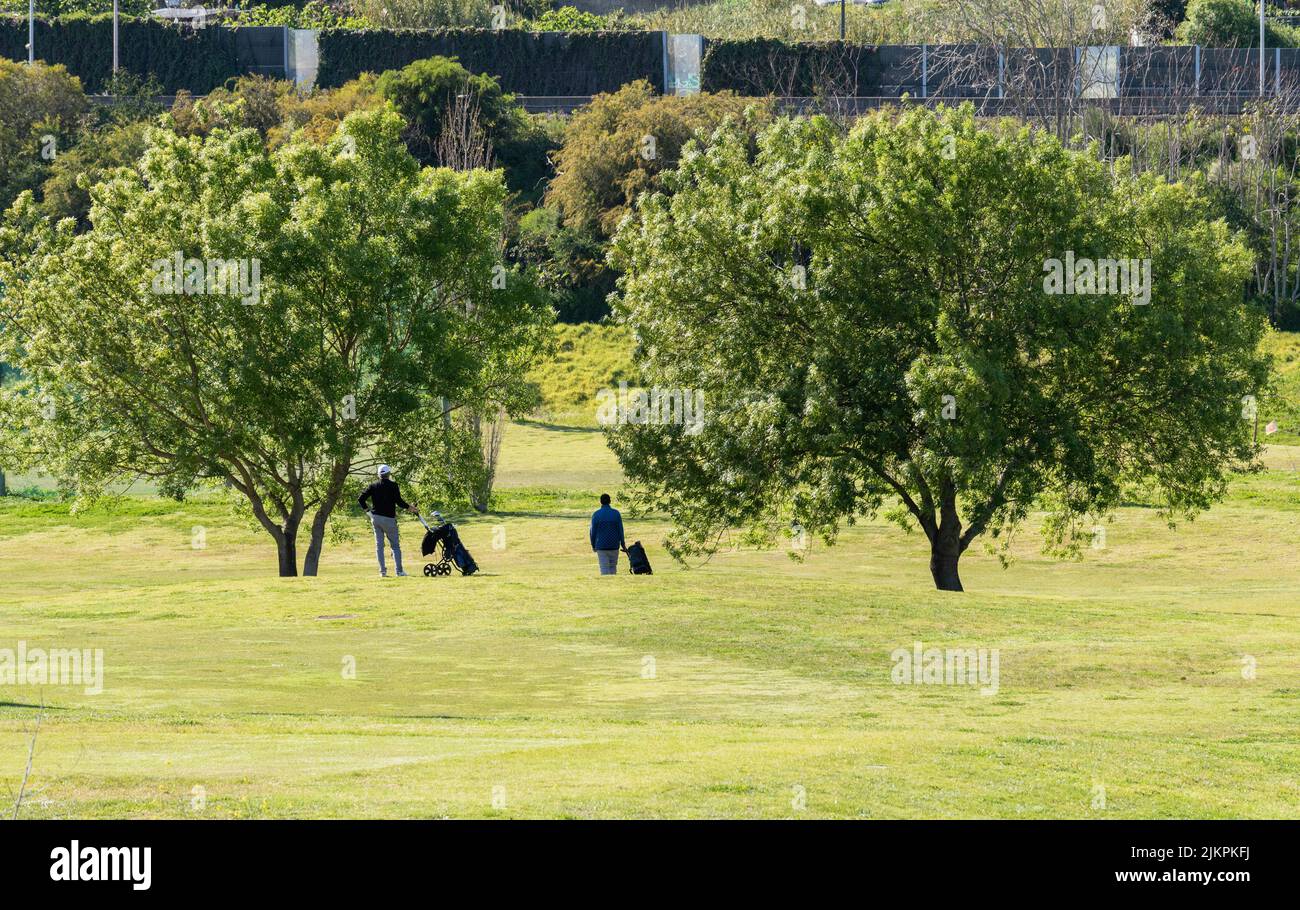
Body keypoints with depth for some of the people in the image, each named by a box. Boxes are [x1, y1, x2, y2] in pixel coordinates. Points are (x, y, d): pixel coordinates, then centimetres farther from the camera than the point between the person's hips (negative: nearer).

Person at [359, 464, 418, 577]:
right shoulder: (393, 485, -6)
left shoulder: (373, 486, 7)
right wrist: (409, 508, 0)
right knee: (395, 545, 3)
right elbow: (398, 501, -14)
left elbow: (361, 500, 3)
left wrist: (367, 509, 16)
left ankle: (382, 571, 1)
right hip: (388, 518, -4)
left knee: (379, 545, 7)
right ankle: (399, 571, -1)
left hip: (375, 517, 4)